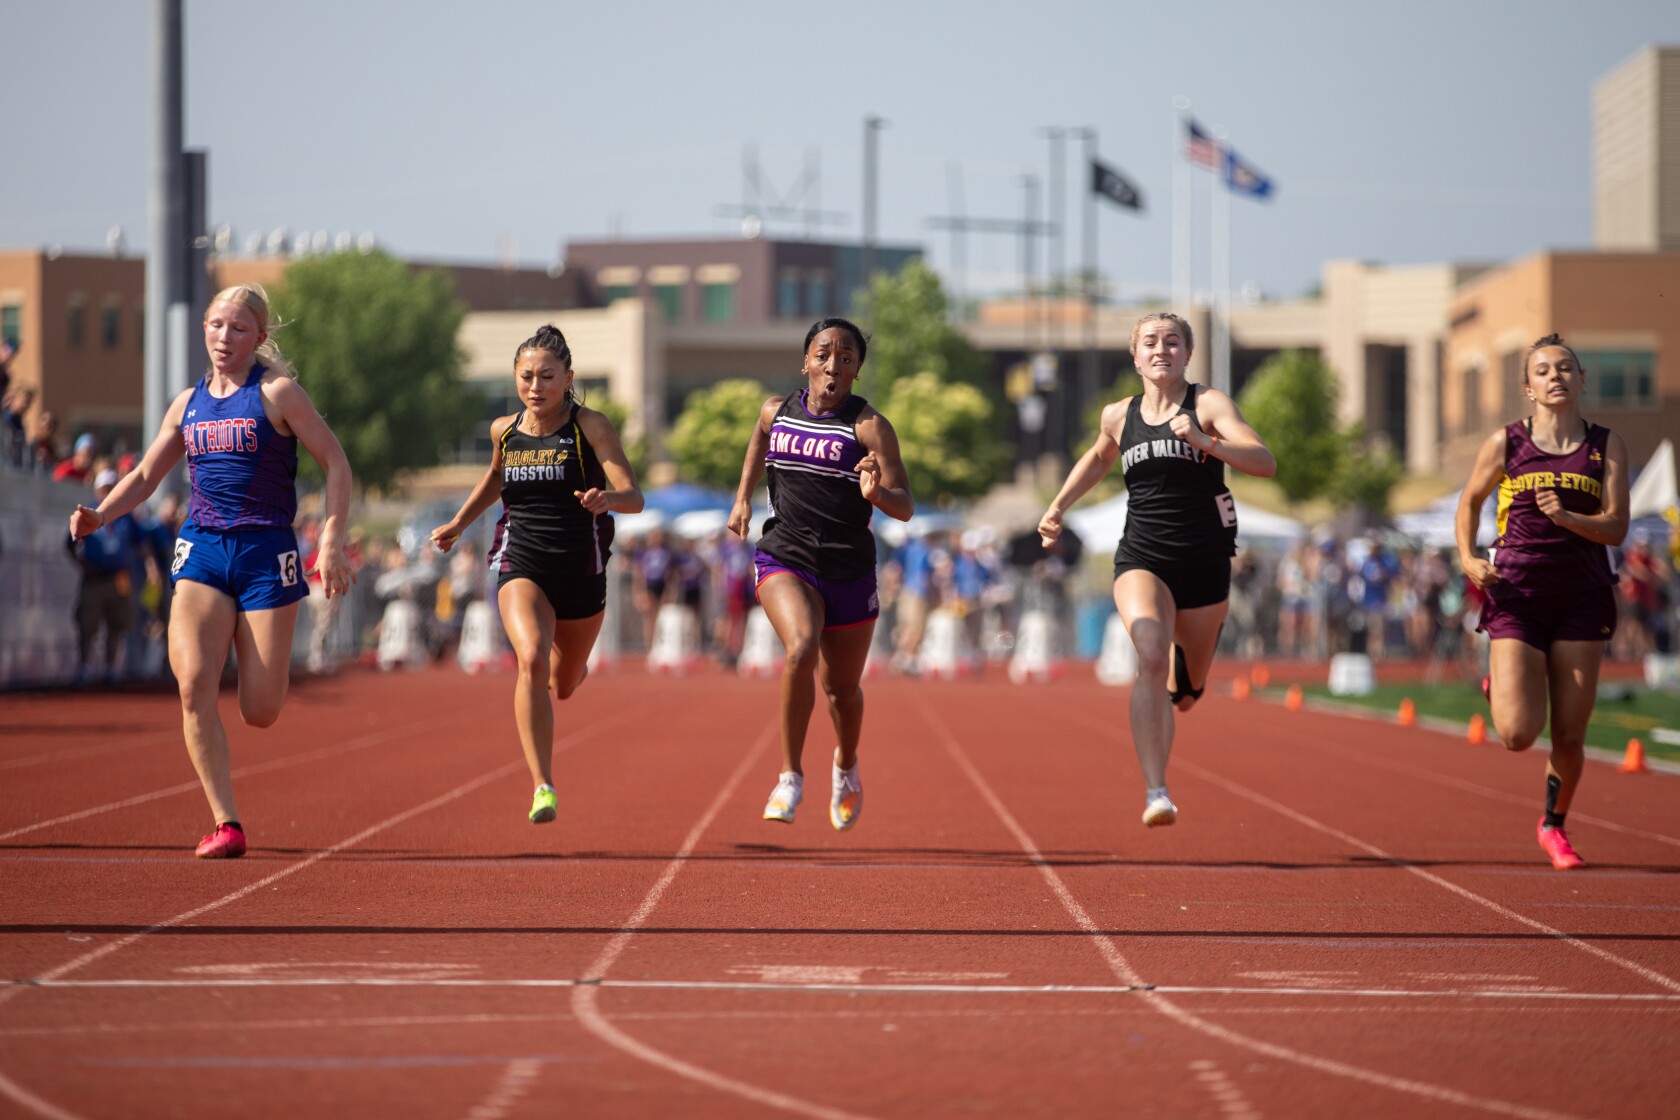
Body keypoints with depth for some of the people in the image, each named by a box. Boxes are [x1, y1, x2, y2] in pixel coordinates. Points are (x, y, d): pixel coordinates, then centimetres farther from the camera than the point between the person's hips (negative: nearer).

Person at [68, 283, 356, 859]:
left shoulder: (278, 394, -2)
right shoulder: (188, 404, 12)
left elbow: (336, 463, -3)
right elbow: (144, 476, 21)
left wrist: (332, 542, -12)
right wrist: (99, 516, 2)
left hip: (265, 552, -4)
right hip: (202, 550, 4)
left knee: (259, 713, -5)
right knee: (193, 683, -19)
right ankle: (226, 825, -15)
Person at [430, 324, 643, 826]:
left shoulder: (591, 427, -9)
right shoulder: (504, 431, 2)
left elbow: (634, 497, -18)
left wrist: (608, 498, -39)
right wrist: (459, 523, 22)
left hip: (581, 569, -1)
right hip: (521, 564, 1)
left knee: (563, 685, 17)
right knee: (532, 660, -27)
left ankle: (573, 665, 59)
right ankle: (543, 787, -26)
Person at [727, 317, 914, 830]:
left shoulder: (869, 426, -10)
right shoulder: (776, 412, 1)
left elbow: (906, 508, -14)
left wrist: (878, 493, -35)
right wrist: (743, 497, 15)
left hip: (849, 571, -1)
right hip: (785, 559, 1)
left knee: (842, 688, 12)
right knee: (801, 650, -28)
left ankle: (846, 767, 46)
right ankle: (791, 777, -14)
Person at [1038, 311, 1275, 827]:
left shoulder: (1208, 404, -4)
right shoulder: (1119, 416, 7)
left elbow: (1265, 462, -18)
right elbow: (1099, 458, 31)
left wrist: (1203, 441, -31)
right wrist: (1058, 507, 23)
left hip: (1205, 560, 0)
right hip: (1141, 557, 0)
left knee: (1189, 684, 14)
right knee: (1151, 658, -26)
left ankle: (1179, 674, 56)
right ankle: (1156, 794, -32)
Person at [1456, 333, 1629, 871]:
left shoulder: (1606, 446, 1)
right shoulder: (1506, 443, 1)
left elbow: (1616, 527, -5)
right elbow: (1469, 502, 15)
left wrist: (1565, 517, -22)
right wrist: (1468, 558, -1)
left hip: (1581, 599, 1)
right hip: (1517, 595, -1)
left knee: (1570, 736, 3)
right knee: (1518, 735, -12)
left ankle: (1554, 826, 29)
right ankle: (1498, 685, 23)